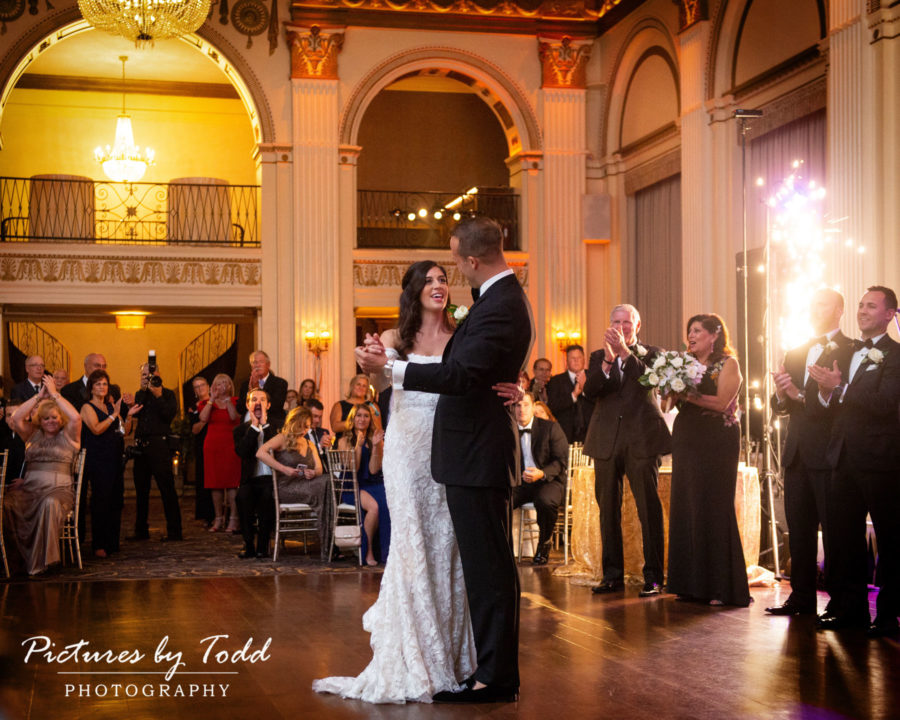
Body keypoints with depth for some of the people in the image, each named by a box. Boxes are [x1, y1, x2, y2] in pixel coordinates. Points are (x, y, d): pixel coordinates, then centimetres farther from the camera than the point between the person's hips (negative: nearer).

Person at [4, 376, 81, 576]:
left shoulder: (68, 436, 12)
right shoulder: (32, 435, 21)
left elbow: (75, 417, -8)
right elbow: (16, 418, 4)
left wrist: (54, 394, 0)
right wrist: (39, 395, 5)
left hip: (58, 489, -3)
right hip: (28, 489, 3)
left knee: (49, 504, -40)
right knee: (7, 503, -31)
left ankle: (40, 561, -29)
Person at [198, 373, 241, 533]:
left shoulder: (235, 402, 6)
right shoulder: (208, 404, 12)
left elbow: (235, 417, -13)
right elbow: (203, 418, -7)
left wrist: (227, 400, -14)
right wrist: (212, 399, -7)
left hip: (230, 445, -3)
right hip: (212, 446, 3)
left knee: (231, 483, -8)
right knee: (215, 484, 3)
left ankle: (233, 520, -7)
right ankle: (218, 519, 10)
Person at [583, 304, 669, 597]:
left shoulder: (650, 353, 8)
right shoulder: (598, 357, 14)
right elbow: (589, 391, -2)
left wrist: (625, 352, -18)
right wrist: (607, 360, -15)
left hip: (641, 440, -3)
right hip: (607, 440, 3)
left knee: (649, 508, -5)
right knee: (608, 509, 6)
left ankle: (653, 576, 0)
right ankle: (613, 575, 14)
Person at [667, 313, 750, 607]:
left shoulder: (727, 363, -2)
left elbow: (721, 403, -13)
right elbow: (676, 401, 9)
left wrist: (688, 395, -20)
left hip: (717, 442, -6)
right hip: (686, 440, 6)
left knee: (713, 509, -5)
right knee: (684, 509, 3)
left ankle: (721, 588, 1)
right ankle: (692, 584, 10)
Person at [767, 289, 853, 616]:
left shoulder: (851, 351, -5)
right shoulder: (795, 353, 18)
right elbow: (783, 406, 15)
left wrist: (801, 395, -23)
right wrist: (781, 396, -7)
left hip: (828, 453, -7)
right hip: (798, 453, 7)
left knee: (834, 528, -3)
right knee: (799, 528, 10)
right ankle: (802, 597, 18)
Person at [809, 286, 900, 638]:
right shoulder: (847, 352, 16)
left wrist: (839, 387, -20)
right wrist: (826, 393, -5)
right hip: (846, 458, 7)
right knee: (843, 533, 9)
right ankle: (850, 608, 18)